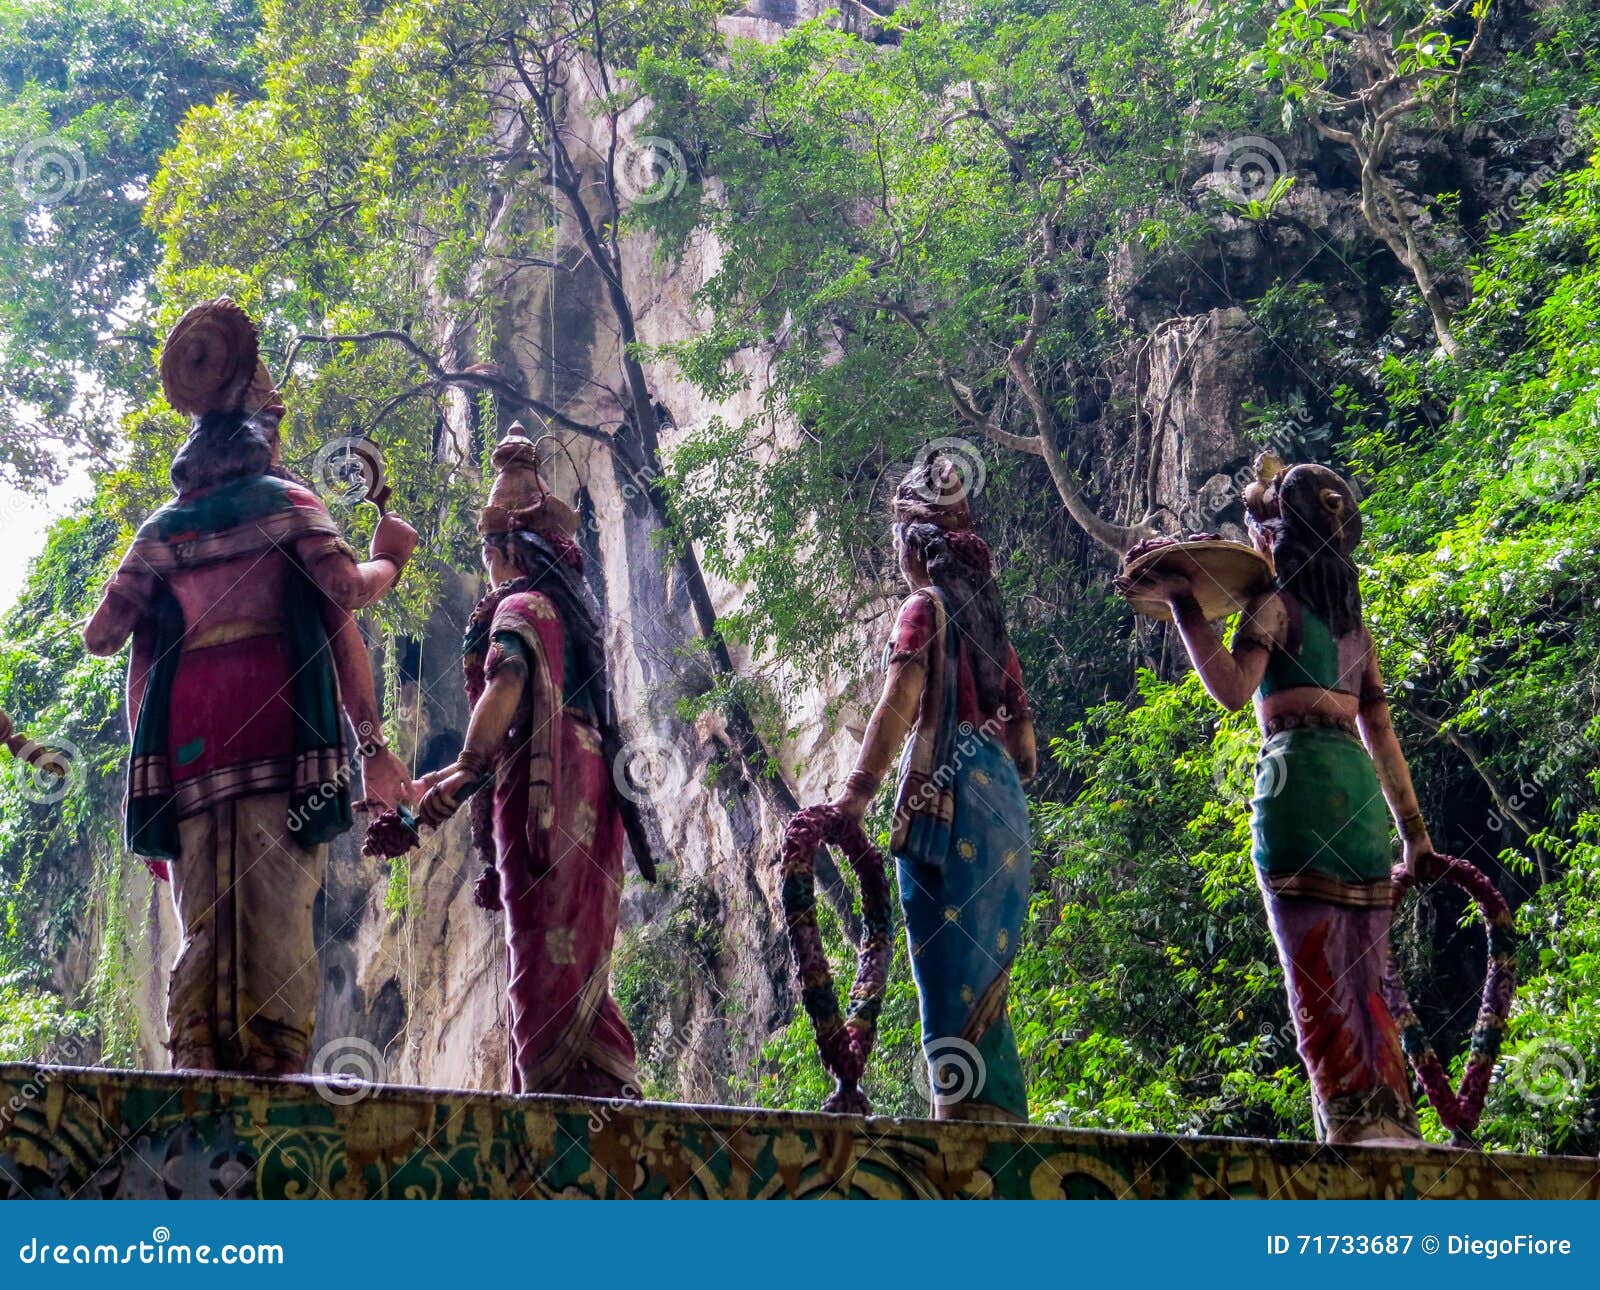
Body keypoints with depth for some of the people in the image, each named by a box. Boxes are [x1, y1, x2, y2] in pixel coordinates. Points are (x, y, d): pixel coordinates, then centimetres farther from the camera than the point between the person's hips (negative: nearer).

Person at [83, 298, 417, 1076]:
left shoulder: (162, 528, 19)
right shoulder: (289, 502, 10)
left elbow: (103, 636, 15)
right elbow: (345, 595, -5)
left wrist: (147, 770, 19)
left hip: (185, 734, 3)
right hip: (280, 718, -3)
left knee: (205, 925, 2)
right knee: (277, 910, -10)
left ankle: (200, 1072, -9)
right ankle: (273, 1069, -21)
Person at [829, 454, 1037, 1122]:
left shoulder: (927, 606, -1)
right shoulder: (989, 621, 21)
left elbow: (899, 702, -18)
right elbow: (1025, 751, 19)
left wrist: (857, 792, -26)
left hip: (947, 806, -8)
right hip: (1005, 812, 8)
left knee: (951, 981, -11)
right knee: (982, 986, 10)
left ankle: (966, 1115, -16)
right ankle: (1001, 1119, 9)